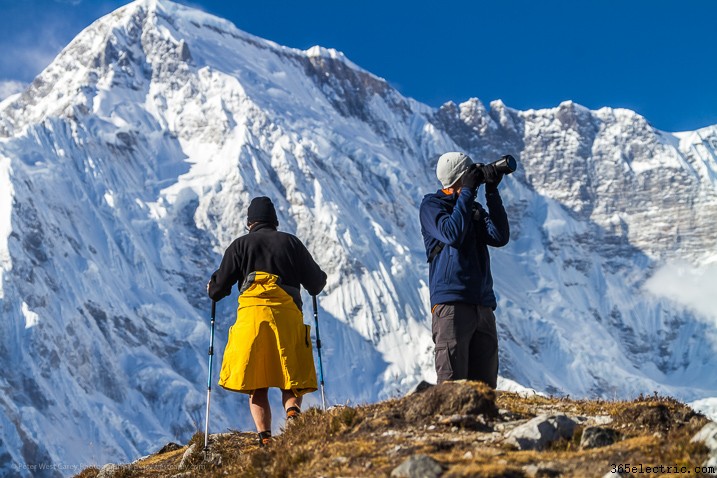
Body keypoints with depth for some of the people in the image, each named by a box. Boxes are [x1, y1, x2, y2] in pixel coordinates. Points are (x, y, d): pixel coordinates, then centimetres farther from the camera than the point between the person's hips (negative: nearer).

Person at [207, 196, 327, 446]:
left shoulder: (241, 245, 12)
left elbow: (219, 287, 8)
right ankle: (292, 411, -24)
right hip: (289, 316, 1)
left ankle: (265, 437, -14)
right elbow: (316, 283, 15)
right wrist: (320, 278, 39)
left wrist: (212, 290, 31)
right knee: (291, 383, 7)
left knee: (256, 387, 3)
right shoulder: (291, 243, 15)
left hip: (252, 314, -1)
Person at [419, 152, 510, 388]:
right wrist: (467, 191, -8)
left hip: (483, 306, 6)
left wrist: (492, 192, 1)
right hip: (451, 304, -6)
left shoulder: (475, 209, 19)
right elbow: (452, 234, -14)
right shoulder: (431, 205, 4)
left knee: (484, 385, 5)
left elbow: (500, 237, 4)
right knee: (452, 382, -11)